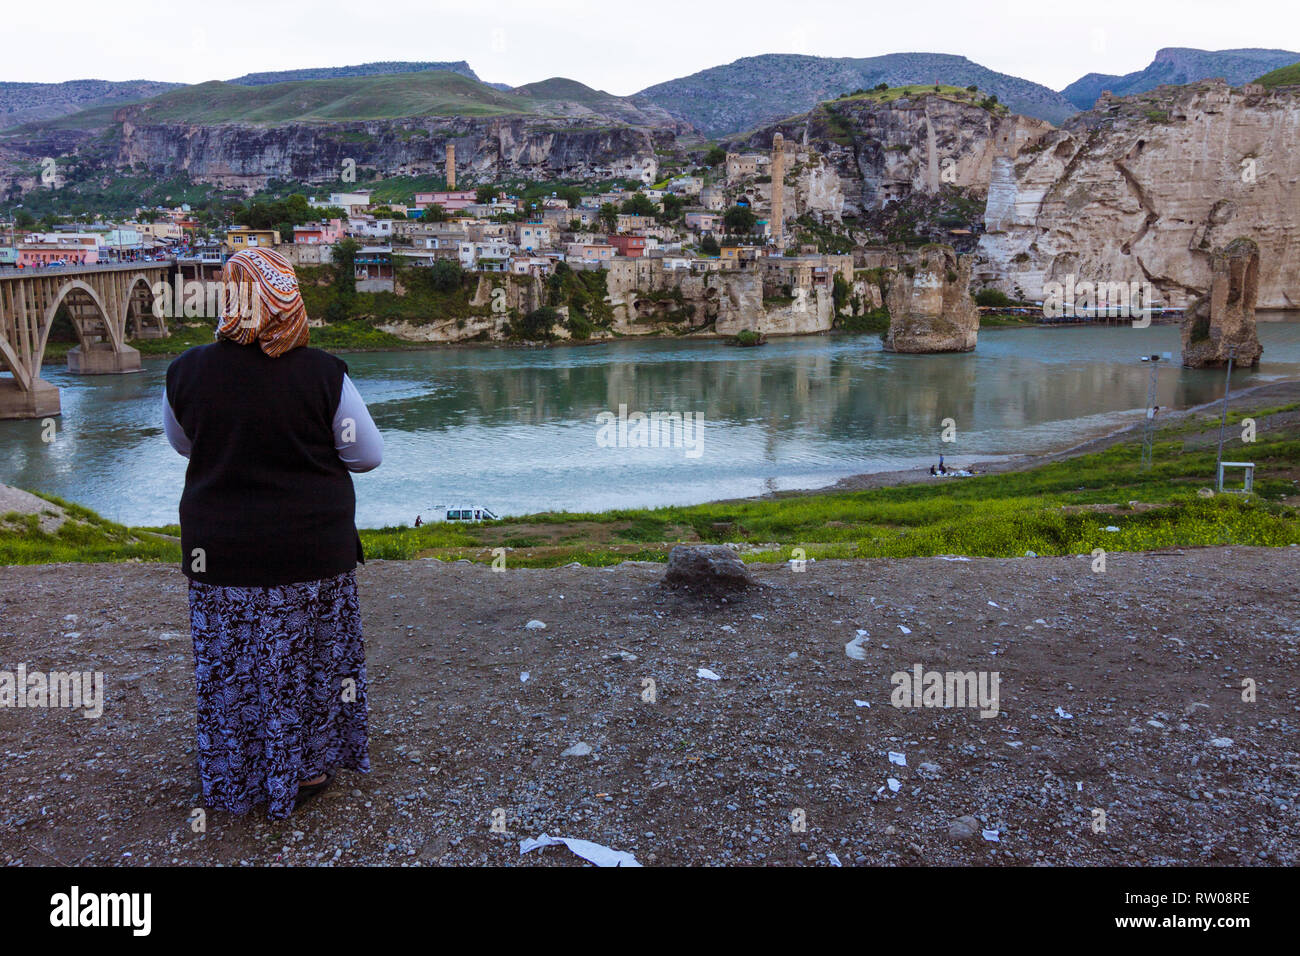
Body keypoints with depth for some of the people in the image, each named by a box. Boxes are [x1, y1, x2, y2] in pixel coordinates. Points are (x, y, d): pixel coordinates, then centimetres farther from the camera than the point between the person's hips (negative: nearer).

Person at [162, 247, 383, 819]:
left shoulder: (186, 372, -8)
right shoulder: (323, 374, -15)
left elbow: (181, 443, 10)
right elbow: (368, 455, -6)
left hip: (219, 550, 2)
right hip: (312, 549, -2)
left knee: (229, 665, 17)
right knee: (305, 660, 15)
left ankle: (233, 781, 32)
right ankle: (305, 771, 29)